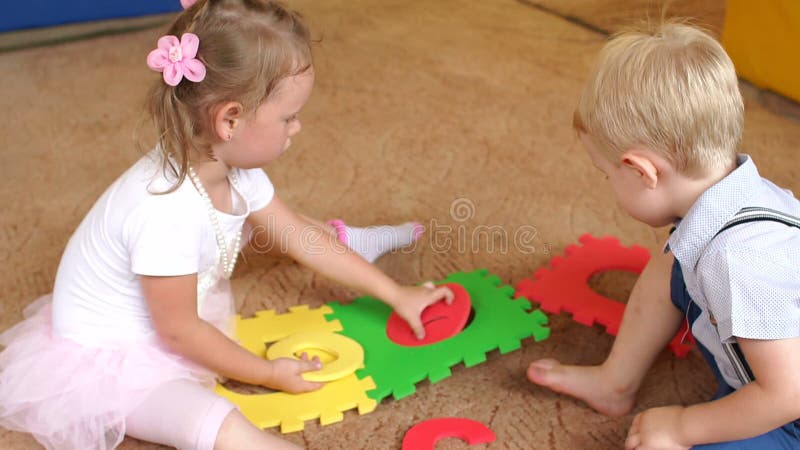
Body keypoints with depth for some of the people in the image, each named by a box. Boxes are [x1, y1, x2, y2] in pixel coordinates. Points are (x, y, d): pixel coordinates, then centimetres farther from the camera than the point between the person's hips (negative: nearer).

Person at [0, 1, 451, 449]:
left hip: (167, 318, 8)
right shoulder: (167, 213, -37)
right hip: (106, 361, -8)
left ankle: (345, 241, 32)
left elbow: (297, 235, 0)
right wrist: (269, 373, -11)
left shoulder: (231, 167, -13)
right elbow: (178, 331, -24)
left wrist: (395, 293, 3)